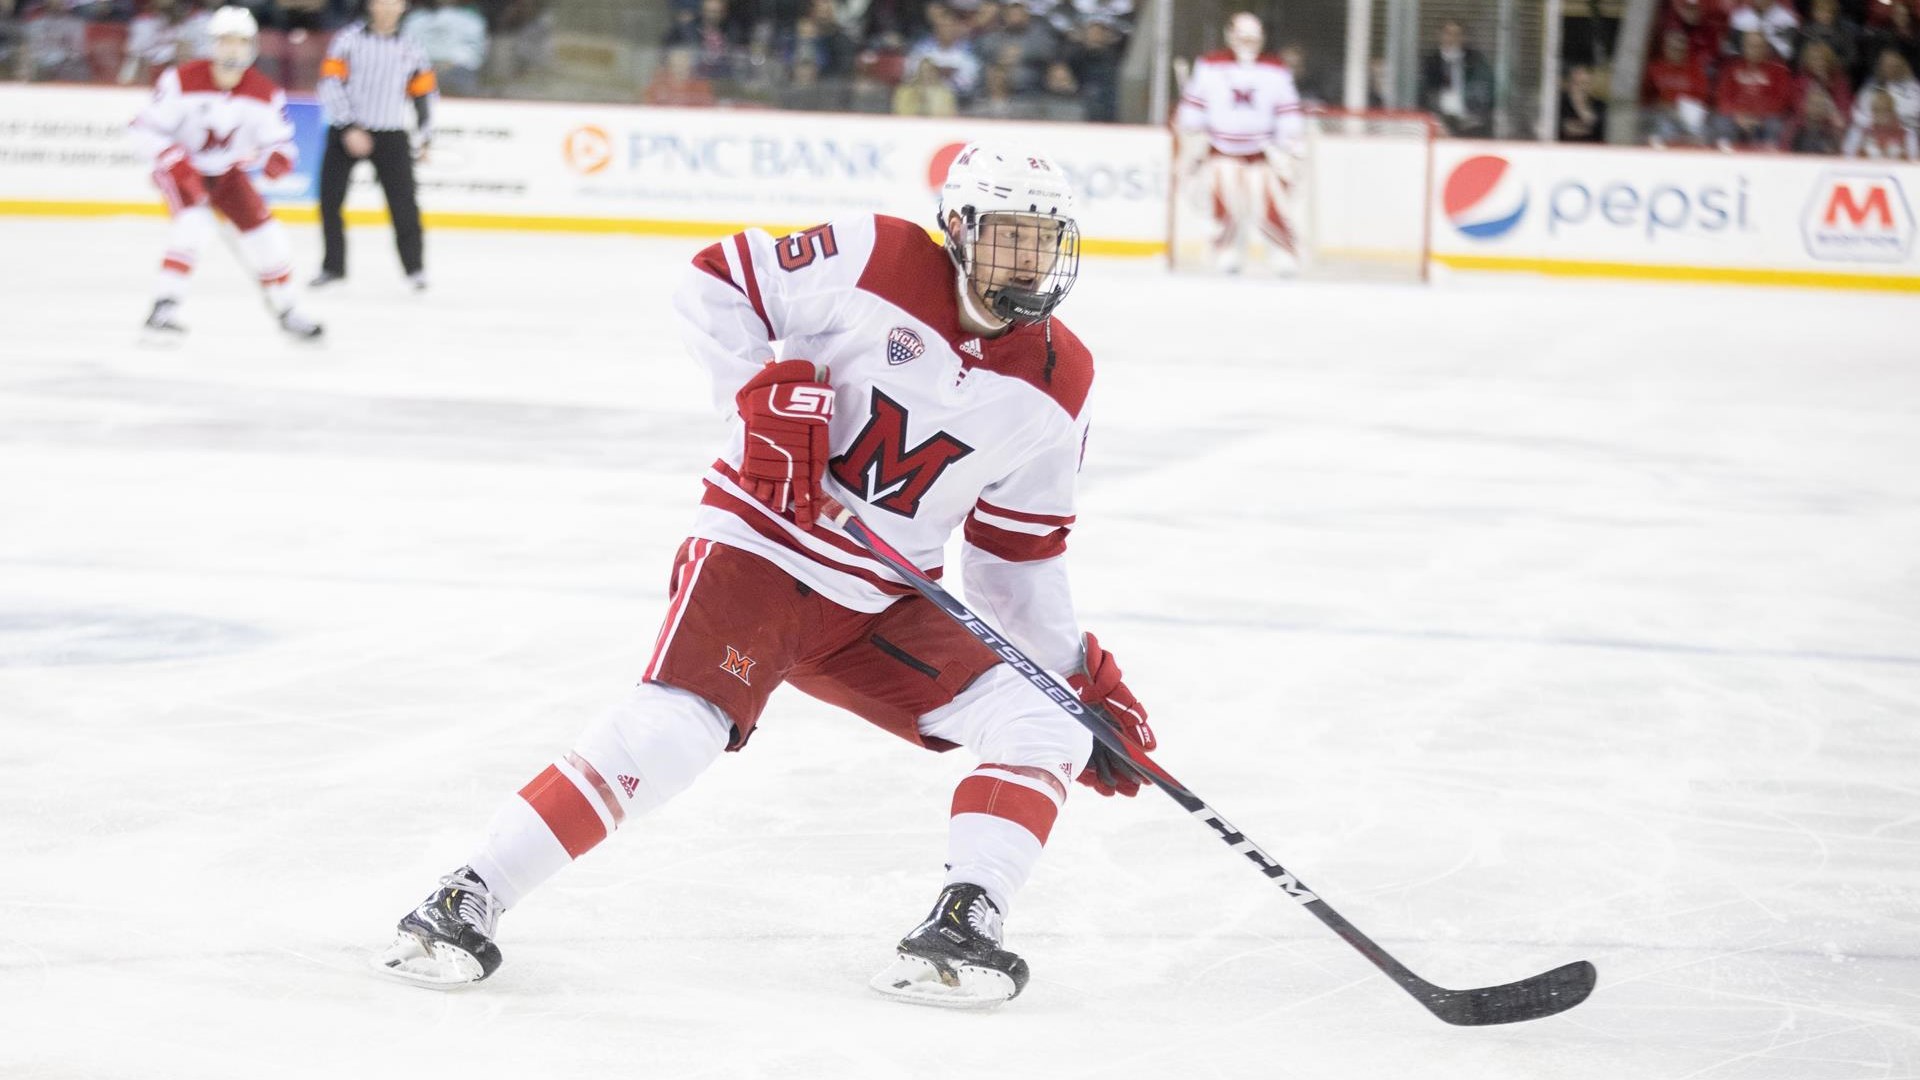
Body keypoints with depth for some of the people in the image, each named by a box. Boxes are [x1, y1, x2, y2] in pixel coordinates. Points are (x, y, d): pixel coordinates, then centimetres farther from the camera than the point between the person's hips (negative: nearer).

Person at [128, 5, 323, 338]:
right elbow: (146, 128, -19)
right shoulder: (183, 81, -24)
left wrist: (278, 158, -30)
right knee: (193, 222, -30)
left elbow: (277, 139, -6)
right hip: (182, 170, -4)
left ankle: (285, 310, 20)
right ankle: (164, 307, -29)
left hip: (227, 172, 4)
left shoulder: (266, 94, -14)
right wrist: (173, 158, -33)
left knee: (266, 236, -2)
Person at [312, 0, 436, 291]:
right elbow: (330, 84, -12)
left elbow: (425, 91, 16)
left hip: (391, 136, 1)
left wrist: (424, 134, 13)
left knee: (403, 202, -5)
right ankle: (333, 265, 12)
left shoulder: (410, 48, 4)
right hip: (346, 132, -1)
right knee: (330, 198, -1)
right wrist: (350, 128, -19)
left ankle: (414, 267, 7)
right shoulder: (349, 38, -5)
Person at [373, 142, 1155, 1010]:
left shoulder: (1058, 385, 2)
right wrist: (761, 392, -19)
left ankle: (959, 929, -10)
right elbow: (719, 280, -6)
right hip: (762, 547, -5)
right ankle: (467, 900, -16)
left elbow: (1018, 549, 11)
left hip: (885, 604, 5)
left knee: (1044, 731, -11)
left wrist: (1081, 673, 8)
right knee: (666, 731, -24)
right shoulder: (875, 261, -12)